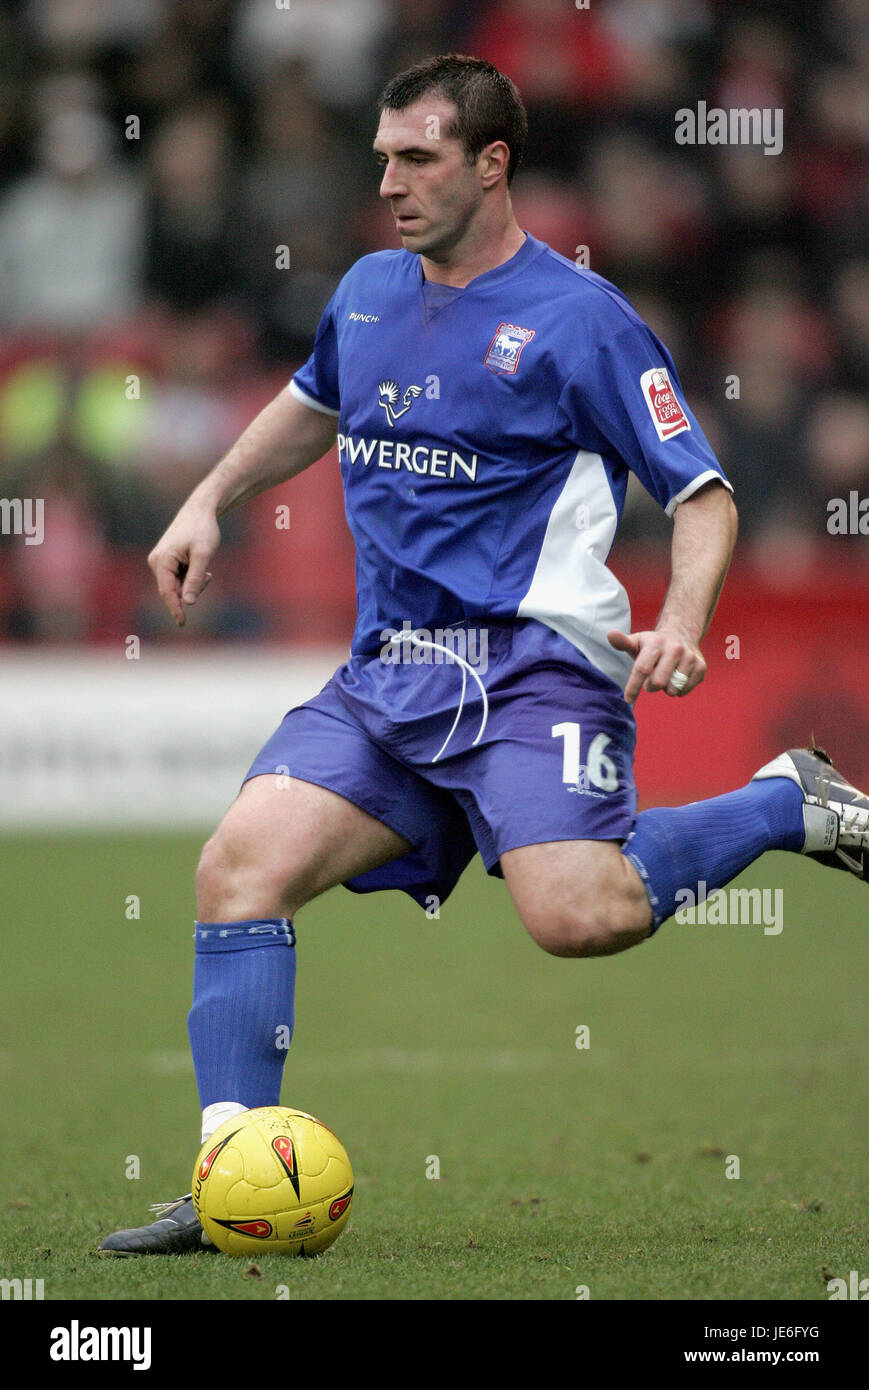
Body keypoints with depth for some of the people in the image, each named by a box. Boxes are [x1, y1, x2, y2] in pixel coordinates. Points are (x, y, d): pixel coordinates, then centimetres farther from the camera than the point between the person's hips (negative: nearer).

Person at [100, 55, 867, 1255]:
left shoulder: (579, 319, -5)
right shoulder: (367, 292, 15)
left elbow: (703, 492, -4)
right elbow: (314, 405, 38)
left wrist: (684, 619, -22)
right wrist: (210, 502, 26)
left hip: (529, 662, -6)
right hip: (388, 679, 6)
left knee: (579, 917, -28)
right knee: (241, 865, -14)